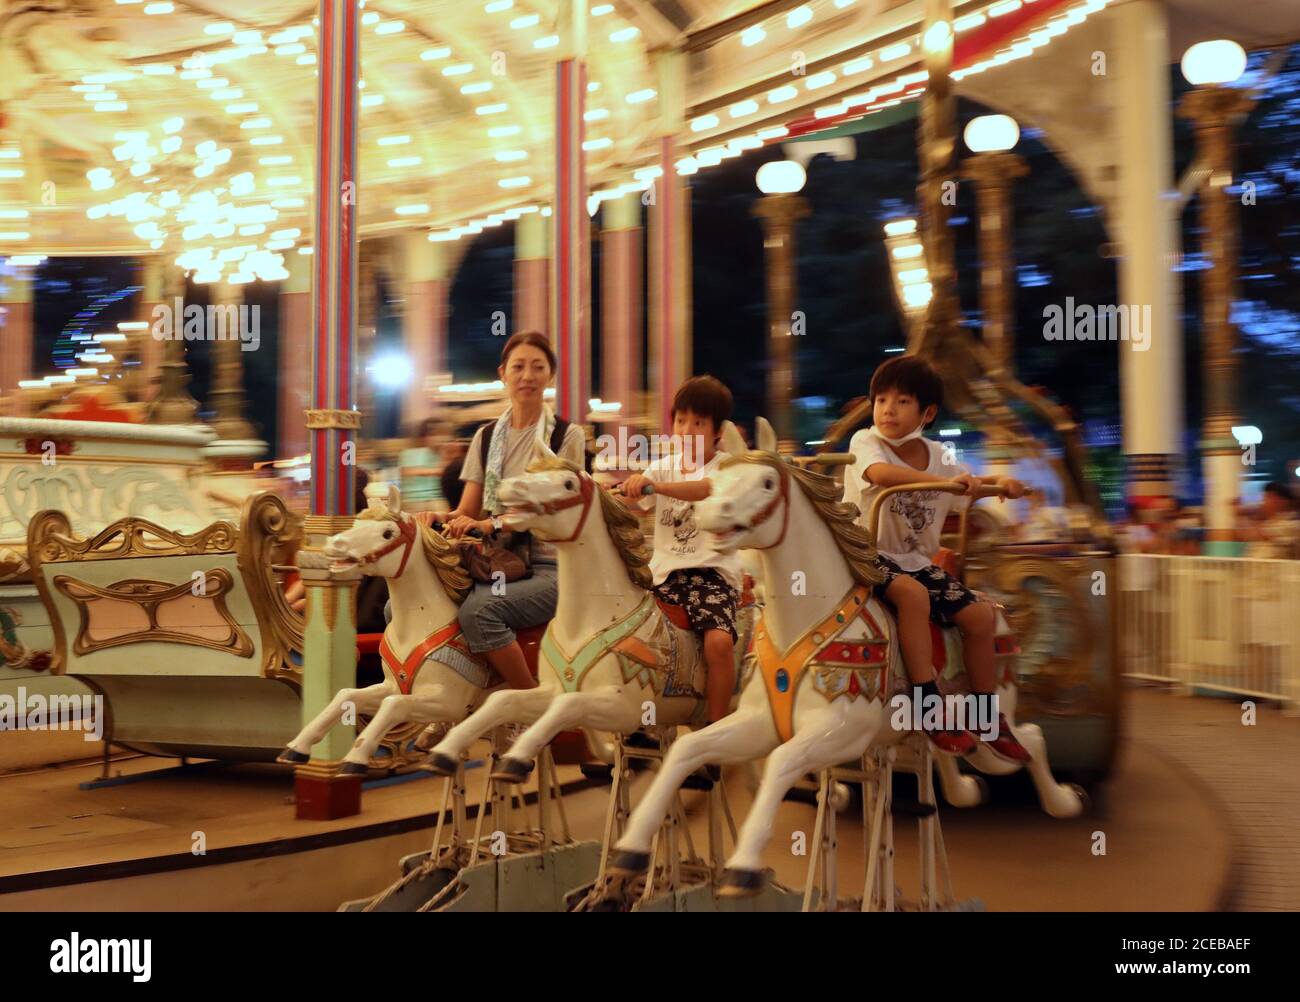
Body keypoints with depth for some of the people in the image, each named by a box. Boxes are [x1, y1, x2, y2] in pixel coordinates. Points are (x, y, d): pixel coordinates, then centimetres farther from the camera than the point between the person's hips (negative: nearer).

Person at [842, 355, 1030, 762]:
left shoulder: (937, 455, 6)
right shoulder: (865, 442, -10)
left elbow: (967, 483, 22)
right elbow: (881, 473, -32)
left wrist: (1001, 481, -2)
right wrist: (943, 480, -41)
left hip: (918, 560, 6)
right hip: (872, 554, -6)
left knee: (980, 616, -3)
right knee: (913, 594, -35)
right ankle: (929, 709, -28)